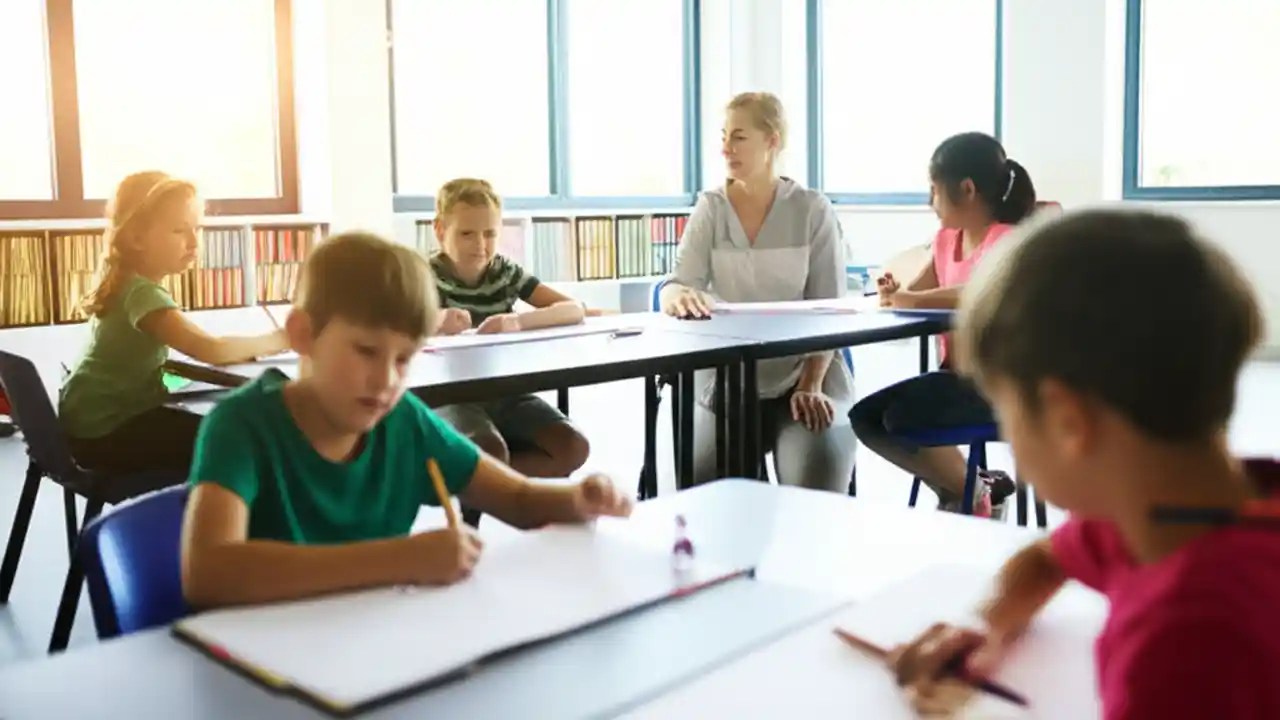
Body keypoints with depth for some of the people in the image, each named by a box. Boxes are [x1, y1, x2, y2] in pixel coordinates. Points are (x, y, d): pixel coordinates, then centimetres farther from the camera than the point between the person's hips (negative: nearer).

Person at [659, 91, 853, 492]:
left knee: (814, 495, -23)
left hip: (805, 374, -2)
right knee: (700, 489, -18)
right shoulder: (710, 209, 3)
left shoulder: (813, 210, -2)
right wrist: (679, 297, -33)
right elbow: (676, 288, -8)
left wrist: (812, 386, -19)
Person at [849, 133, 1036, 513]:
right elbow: (916, 292, 15)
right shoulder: (947, 239, 12)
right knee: (865, 417, -3)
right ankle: (956, 488, 8)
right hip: (958, 373, 9)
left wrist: (911, 300, -26)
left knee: (902, 418, -26)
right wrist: (894, 293, -10)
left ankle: (973, 493, 0)